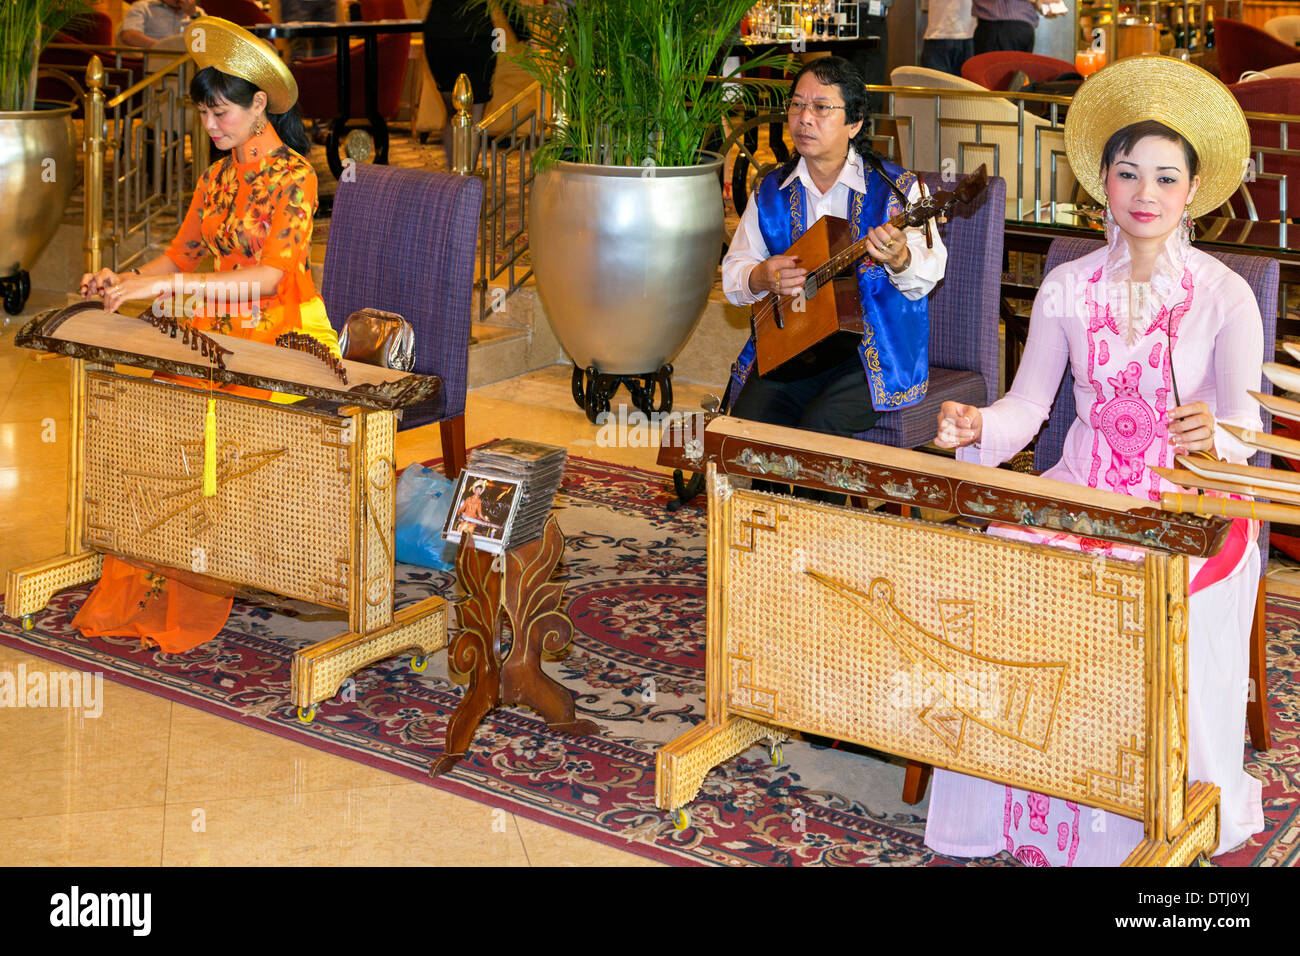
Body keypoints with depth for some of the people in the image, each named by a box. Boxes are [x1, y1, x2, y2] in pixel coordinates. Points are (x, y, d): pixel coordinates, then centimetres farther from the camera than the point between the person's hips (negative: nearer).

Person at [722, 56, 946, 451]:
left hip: (873, 348, -4)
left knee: (820, 423, -28)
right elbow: (732, 273, 13)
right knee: (746, 423, -20)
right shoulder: (771, 192, 11)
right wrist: (762, 277, -11)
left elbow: (928, 275, -12)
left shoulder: (895, 189, -3)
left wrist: (898, 259, -35)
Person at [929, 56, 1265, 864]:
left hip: (1189, 503, -3)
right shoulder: (1067, 289, 5)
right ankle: (1013, 808, -5)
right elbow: (1028, 404, 5)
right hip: (1083, 491, 3)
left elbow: (1244, 421, -11)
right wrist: (979, 428, -17)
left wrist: (1213, 435, -34)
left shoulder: (1224, 297, -4)